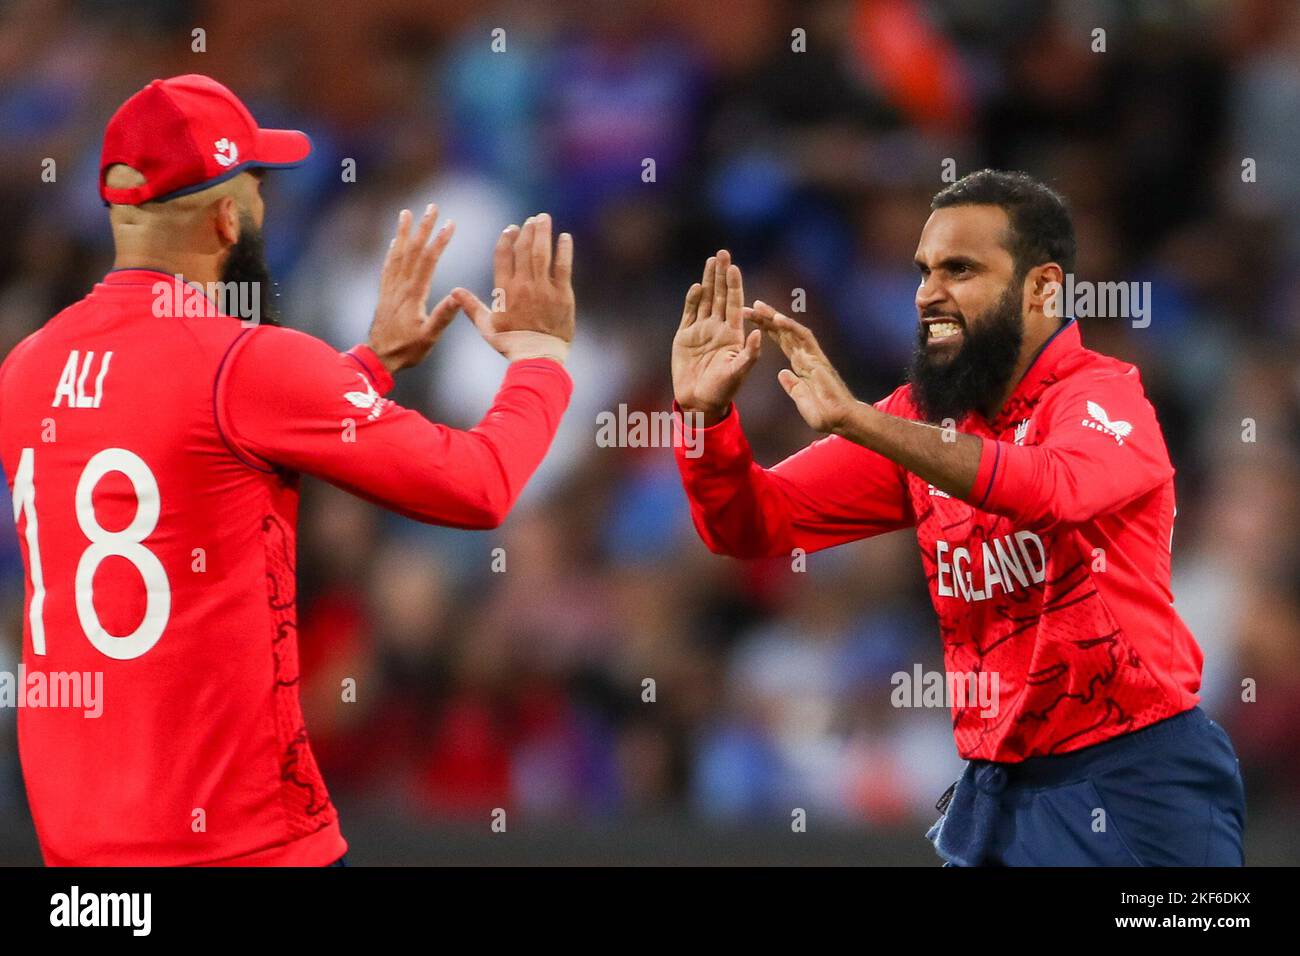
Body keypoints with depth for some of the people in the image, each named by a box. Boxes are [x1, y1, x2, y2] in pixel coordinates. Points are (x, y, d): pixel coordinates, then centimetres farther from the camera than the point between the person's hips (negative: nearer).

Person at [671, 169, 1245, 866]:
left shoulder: (1103, 395, -12)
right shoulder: (920, 418, 5)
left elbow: (1052, 487, -35)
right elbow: (755, 525, 6)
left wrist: (854, 417, -41)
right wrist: (705, 412, -14)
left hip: (1132, 782, -6)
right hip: (995, 784, 6)